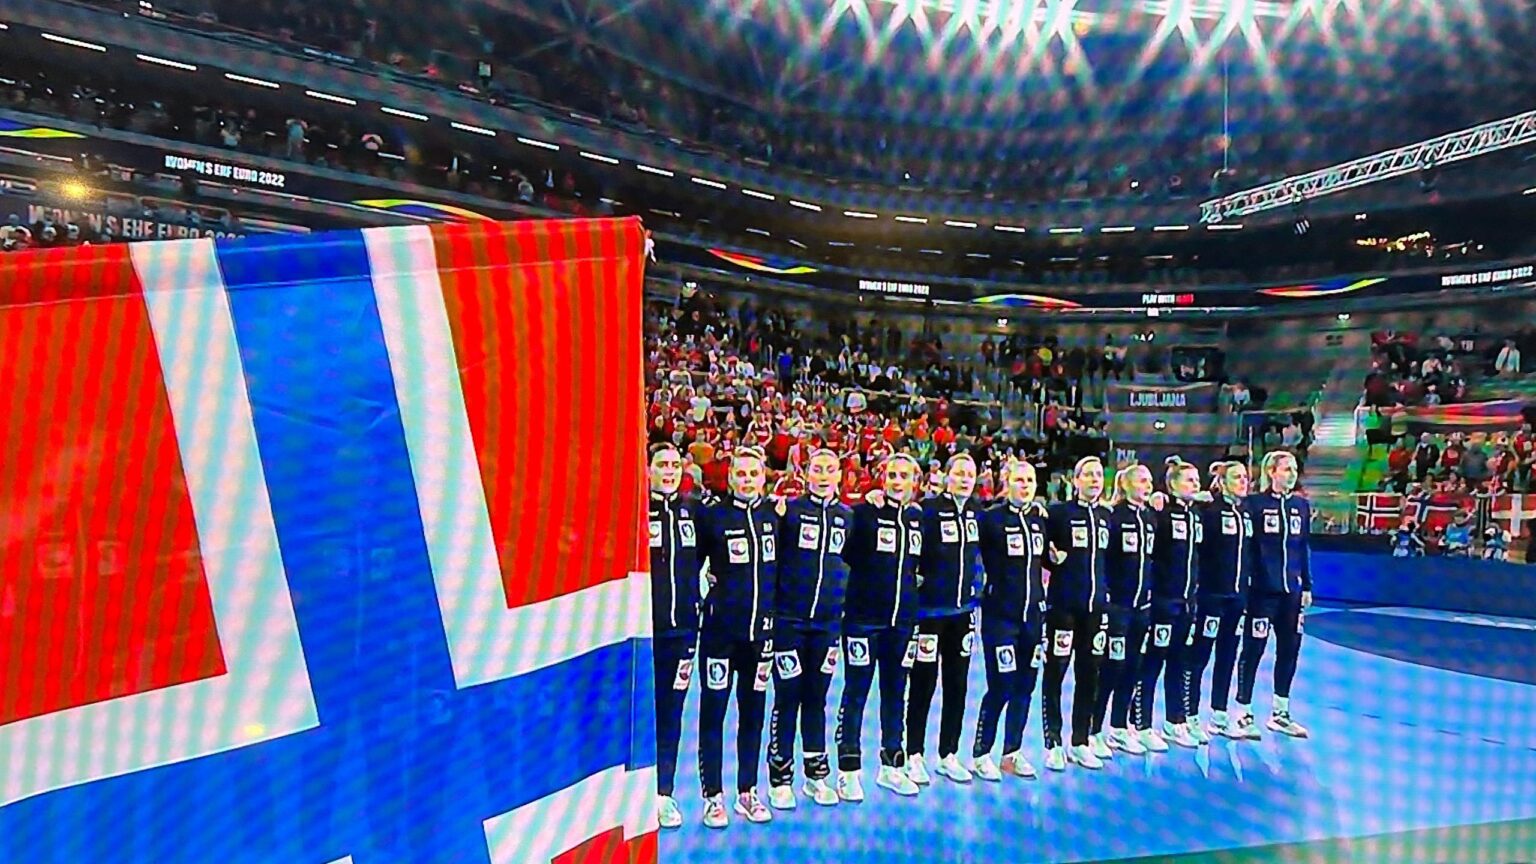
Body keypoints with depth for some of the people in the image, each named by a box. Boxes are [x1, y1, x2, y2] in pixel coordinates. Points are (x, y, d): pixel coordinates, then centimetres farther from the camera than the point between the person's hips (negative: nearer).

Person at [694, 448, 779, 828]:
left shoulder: (773, 515, 5)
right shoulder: (713, 516, -6)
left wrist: (772, 610, 10)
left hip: (761, 628, 4)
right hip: (720, 629, -3)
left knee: (753, 713, 13)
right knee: (713, 712, 4)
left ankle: (747, 792, 26)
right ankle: (713, 797, 16)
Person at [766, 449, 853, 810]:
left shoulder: (847, 516, 9)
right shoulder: (790, 509, -4)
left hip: (828, 621, 4)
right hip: (788, 619, -3)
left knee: (816, 698, 14)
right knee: (787, 698, 4)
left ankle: (816, 773, 27)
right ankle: (780, 777, 17)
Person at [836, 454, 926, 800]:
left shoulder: (918, 517, 10)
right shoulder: (865, 512, -6)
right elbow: (845, 554, -15)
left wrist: (913, 579, 8)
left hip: (902, 619, 5)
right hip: (863, 616, -5)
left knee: (895, 692, 14)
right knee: (856, 693, 2)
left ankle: (891, 766, 27)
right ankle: (849, 770, 11)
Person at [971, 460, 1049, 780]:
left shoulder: (1041, 519, 9)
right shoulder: (992, 518, -8)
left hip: (1033, 614, 5)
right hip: (1000, 615, -5)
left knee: (1025, 687, 10)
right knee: (1000, 688, -4)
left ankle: (1012, 753, 24)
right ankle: (981, 754, 12)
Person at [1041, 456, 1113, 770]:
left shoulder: (1107, 517, 12)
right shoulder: (1058, 512, -5)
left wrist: (1107, 589, 12)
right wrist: (1052, 558, -19)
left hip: (1096, 605, 5)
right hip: (1063, 604, -5)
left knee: (1090, 673, 10)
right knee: (1055, 671, 0)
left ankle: (1080, 742, 22)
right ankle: (1053, 743, 11)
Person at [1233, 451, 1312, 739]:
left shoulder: (1301, 505, 9)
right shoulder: (1255, 504, -7)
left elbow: (1304, 548, 14)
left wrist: (1307, 586, 12)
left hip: (1291, 591, 6)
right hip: (1262, 589, -6)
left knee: (1289, 649, 12)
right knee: (1253, 649, -1)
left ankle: (1280, 713, 27)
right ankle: (1243, 714, 9)